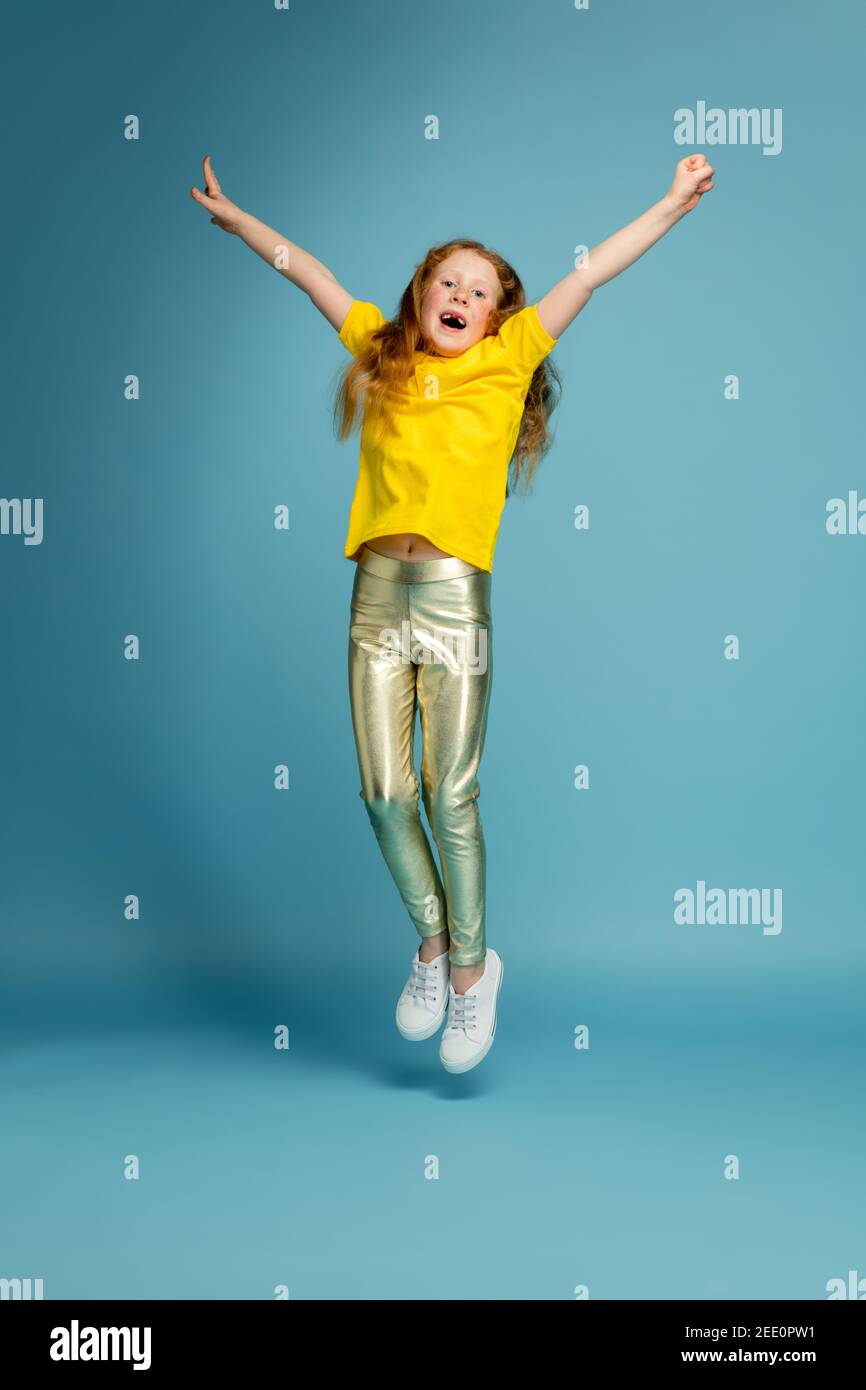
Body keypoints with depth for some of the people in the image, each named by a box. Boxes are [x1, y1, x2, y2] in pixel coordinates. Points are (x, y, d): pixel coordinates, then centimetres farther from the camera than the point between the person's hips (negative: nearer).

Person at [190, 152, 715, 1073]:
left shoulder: (507, 360, 10)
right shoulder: (381, 350, 16)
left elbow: (590, 274, 11)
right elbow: (305, 270, 27)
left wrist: (673, 204, 13)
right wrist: (232, 216, 36)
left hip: (455, 597, -2)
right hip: (378, 594, 3)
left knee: (450, 797, -2)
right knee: (384, 792, 2)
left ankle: (469, 968, 15)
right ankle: (434, 942, 23)